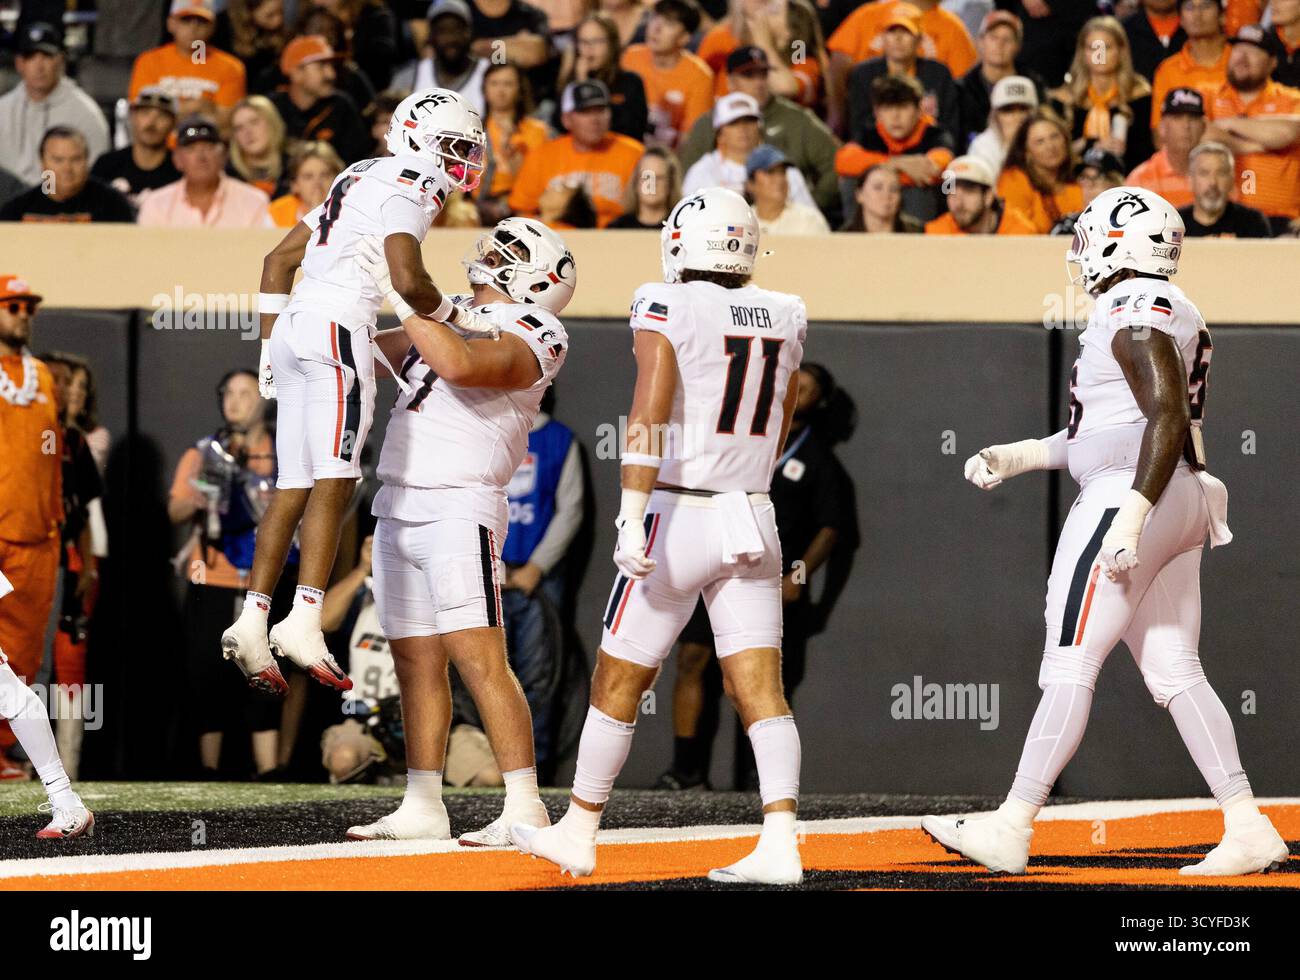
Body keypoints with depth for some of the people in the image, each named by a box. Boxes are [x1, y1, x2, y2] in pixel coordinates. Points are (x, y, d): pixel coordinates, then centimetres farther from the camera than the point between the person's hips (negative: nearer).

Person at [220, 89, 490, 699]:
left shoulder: (360, 181, 24)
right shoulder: (407, 189, -4)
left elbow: (278, 262, 26)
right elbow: (408, 280, -20)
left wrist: (270, 345, 25)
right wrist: (458, 317, -3)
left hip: (294, 327, 9)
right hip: (338, 328, -9)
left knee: (294, 486, 6)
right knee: (334, 481, -12)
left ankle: (252, 619, 0)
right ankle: (303, 621, -20)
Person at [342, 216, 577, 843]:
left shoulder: (528, 339, -7)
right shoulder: (452, 317, 19)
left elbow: (461, 364, -26)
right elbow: (372, 348, 33)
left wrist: (399, 295, -20)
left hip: (457, 509, -8)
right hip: (398, 509, 8)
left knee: (479, 659, -14)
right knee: (417, 662, 10)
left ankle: (524, 808, -16)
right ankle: (422, 808, 16)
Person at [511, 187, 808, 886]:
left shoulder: (667, 307, -10)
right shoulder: (783, 317, 8)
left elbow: (649, 417, -20)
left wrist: (632, 516, -25)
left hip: (678, 515, -5)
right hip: (753, 520, 5)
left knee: (618, 680, 9)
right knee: (760, 690, 0)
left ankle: (578, 832, 19)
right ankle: (780, 844, -11)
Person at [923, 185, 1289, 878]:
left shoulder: (1136, 313, -12)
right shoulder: (1171, 313, 20)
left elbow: (1169, 419, -22)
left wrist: (1133, 516, -28)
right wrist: (1015, 457, 23)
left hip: (1131, 498, -10)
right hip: (1179, 508, 10)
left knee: (1069, 663, -6)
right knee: (1174, 673, 8)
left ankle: (1011, 828, -2)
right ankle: (1248, 829, 1)